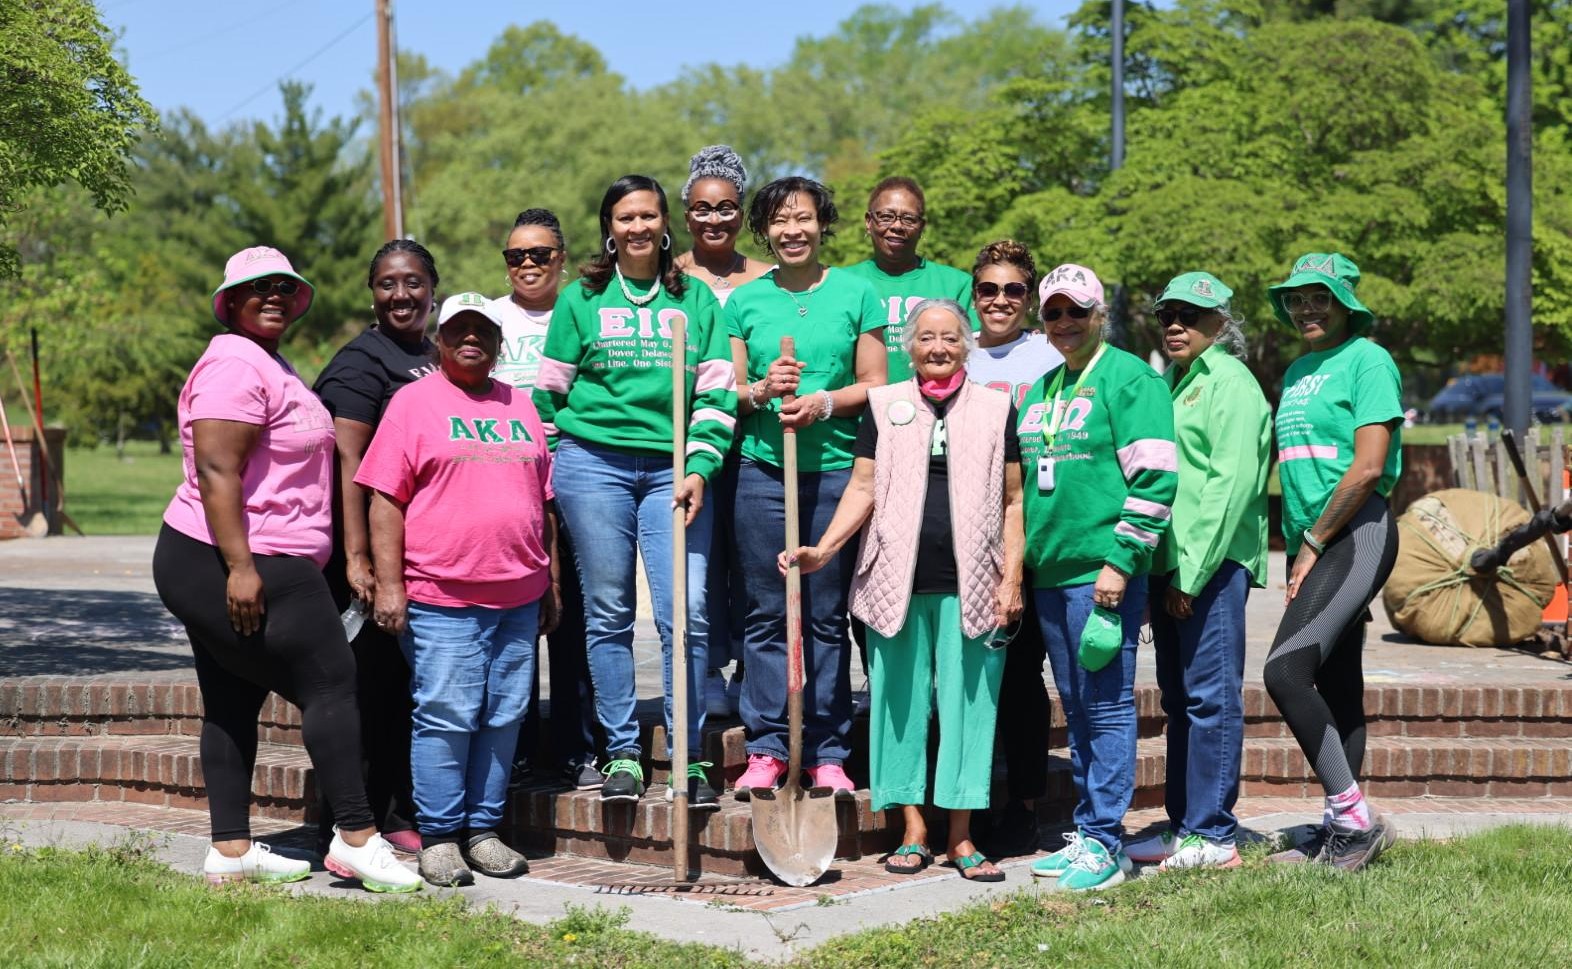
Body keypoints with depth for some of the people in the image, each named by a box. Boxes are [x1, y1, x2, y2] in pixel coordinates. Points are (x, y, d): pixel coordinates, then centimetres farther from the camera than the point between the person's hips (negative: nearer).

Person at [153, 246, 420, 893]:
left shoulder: (268, 364, 21)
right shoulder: (235, 365, -13)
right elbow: (217, 471, -22)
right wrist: (240, 568, -27)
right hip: (246, 570, -11)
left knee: (232, 704, 9)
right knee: (331, 683, -6)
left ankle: (231, 852, 12)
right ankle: (357, 840, -2)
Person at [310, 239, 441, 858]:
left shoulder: (436, 361, 16)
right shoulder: (362, 362, -9)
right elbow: (349, 464, -16)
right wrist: (356, 558, -22)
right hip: (373, 551, -8)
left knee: (409, 684, 12)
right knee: (365, 683, -4)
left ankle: (399, 816, 22)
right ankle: (344, 828, 3)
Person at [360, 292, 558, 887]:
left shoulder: (520, 408, 17)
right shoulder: (413, 402, 3)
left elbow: (545, 503, 21)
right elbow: (385, 500, -3)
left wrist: (550, 586, 18)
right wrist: (389, 585, -11)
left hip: (518, 598, 5)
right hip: (441, 598, -5)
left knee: (503, 717, 6)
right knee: (446, 717, -5)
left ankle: (483, 829, 16)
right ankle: (438, 837, 4)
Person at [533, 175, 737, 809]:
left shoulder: (696, 299, 11)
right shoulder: (581, 299, 10)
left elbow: (717, 392, 7)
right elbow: (550, 389, 13)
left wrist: (700, 468, -4)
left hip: (673, 468, 0)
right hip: (595, 463, 0)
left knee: (686, 613, -7)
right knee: (608, 612, 2)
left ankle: (688, 759, 1)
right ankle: (621, 754, 11)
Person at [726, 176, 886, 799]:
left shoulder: (855, 295, 6)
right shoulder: (744, 301, 9)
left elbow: (875, 386, 5)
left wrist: (824, 402, -12)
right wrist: (762, 391, -10)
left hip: (837, 471, -1)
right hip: (762, 471, 1)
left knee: (827, 615, 2)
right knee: (766, 614, 1)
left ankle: (828, 753, 8)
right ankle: (766, 749, 9)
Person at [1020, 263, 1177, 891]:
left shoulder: (1128, 378, -7)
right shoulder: (1038, 391, 17)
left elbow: (1155, 477, -14)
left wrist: (1120, 560, -18)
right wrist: (1021, 560, 20)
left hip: (1103, 570, -8)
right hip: (1049, 572, 8)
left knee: (1106, 705, -5)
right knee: (1076, 708, 12)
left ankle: (1104, 842, -1)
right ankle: (1085, 834, 19)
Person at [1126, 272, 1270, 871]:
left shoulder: (1231, 383, -6)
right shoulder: (1167, 383, 20)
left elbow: (1231, 483, -15)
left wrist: (1192, 569, -18)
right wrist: (1160, 567, 13)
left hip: (1214, 562, -9)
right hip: (1169, 564, 9)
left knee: (1211, 696, -6)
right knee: (1179, 700, 12)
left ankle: (1212, 837, -3)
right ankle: (1183, 827, 18)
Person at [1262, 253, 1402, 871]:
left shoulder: (1367, 361, -7)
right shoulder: (1298, 372, 18)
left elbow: (1367, 468, -16)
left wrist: (1312, 544, -11)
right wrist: (1296, 552, 10)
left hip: (1357, 535, -9)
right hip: (1315, 544, 9)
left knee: (1285, 669, -20)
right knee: (1336, 687, 10)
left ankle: (1354, 816, -13)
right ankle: (1342, 832, 16)